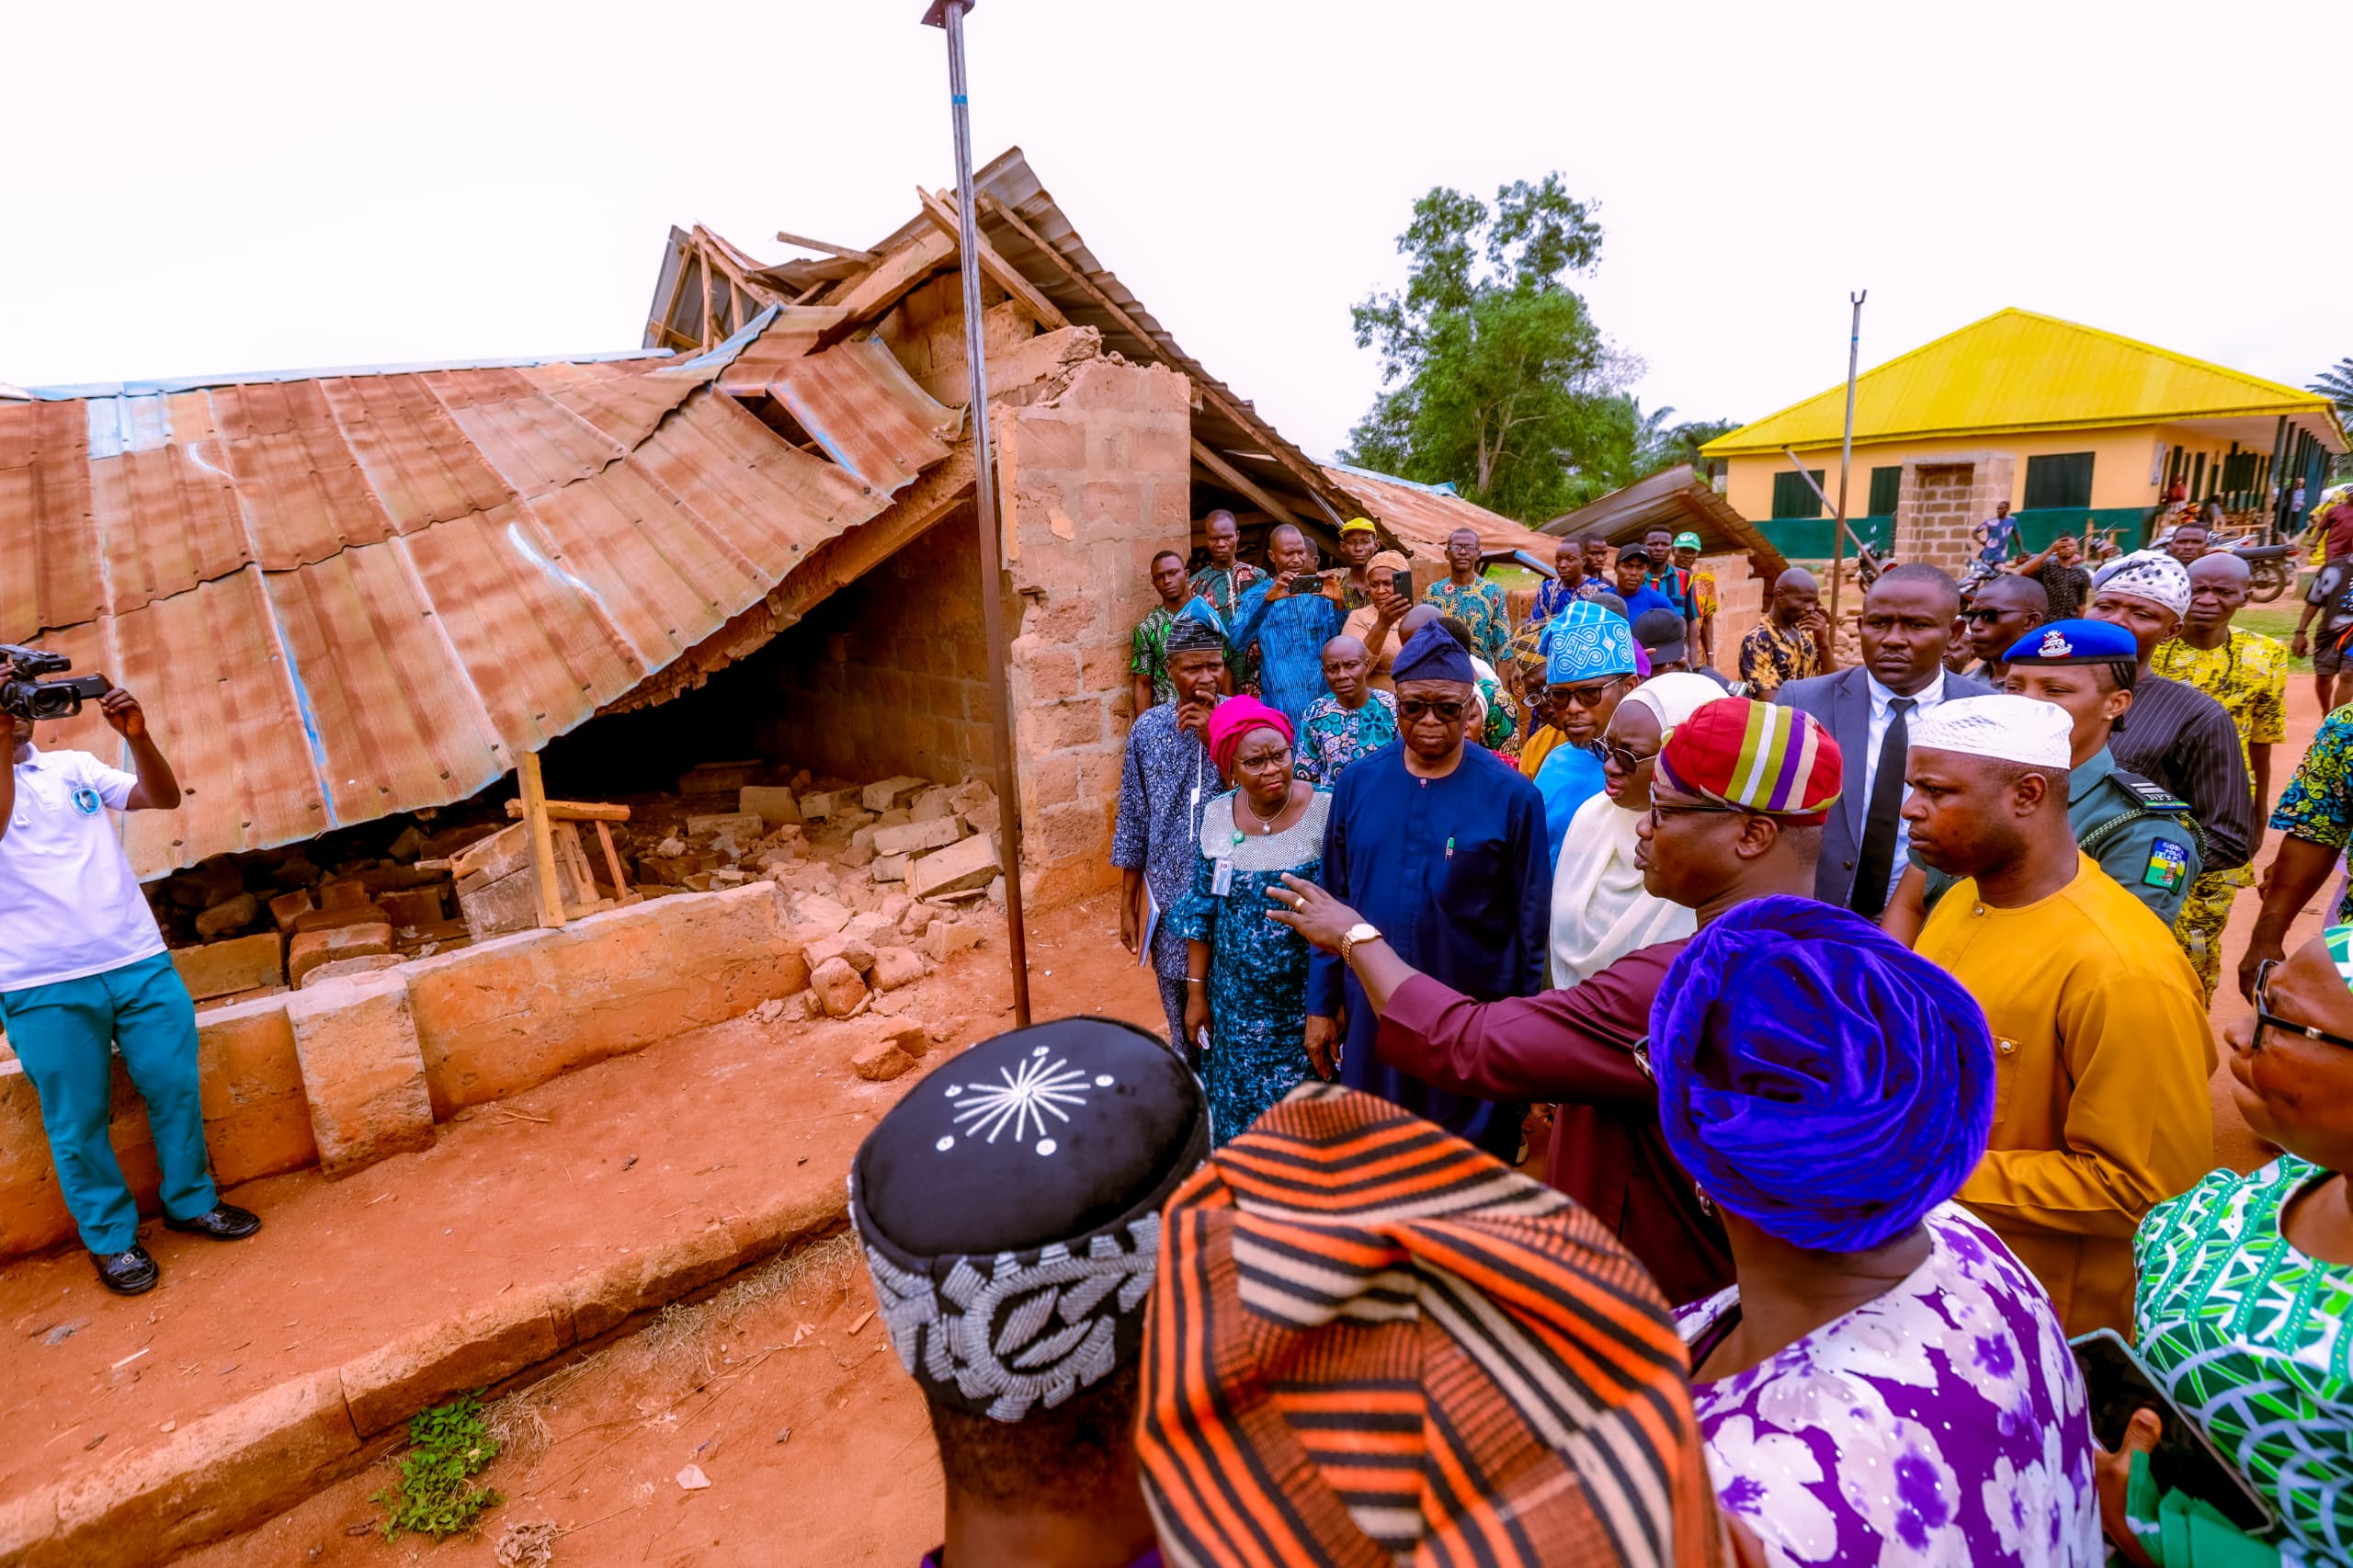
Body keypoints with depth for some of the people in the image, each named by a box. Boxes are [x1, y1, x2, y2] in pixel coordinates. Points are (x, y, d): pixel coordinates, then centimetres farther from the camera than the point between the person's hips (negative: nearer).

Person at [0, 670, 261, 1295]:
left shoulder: (76, 766, 12)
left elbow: (164, 797, 0)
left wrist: (137, 735, -16)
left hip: (140, 963, 3)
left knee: (175, 1088, 9)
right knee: (78, 1120, 6)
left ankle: (192, 1202, 27)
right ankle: (111, 1238, 22)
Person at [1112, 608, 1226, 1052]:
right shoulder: (1148, 728, -1)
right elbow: (1133, 822, 4)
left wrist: (1215, 740, -20)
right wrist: (1127, 906, 6)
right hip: (1170, 899, 2)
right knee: (1183, 1026, 15)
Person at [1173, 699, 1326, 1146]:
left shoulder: (1325, 812, -15)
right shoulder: (1216, 816, -3)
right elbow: (1202, 910, 5)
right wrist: (1195, 992, 6)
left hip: (1305, 1000, -3)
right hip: (1236, 1002, 4)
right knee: (1237, 1107, 18)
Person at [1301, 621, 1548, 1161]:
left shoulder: (1512, 796, -11)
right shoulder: (1358, 782, -3)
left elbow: (1531, 925, -5)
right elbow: (1332, 899, 3)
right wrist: (1321, 1003, 4)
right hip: (1371, 1015, 3)